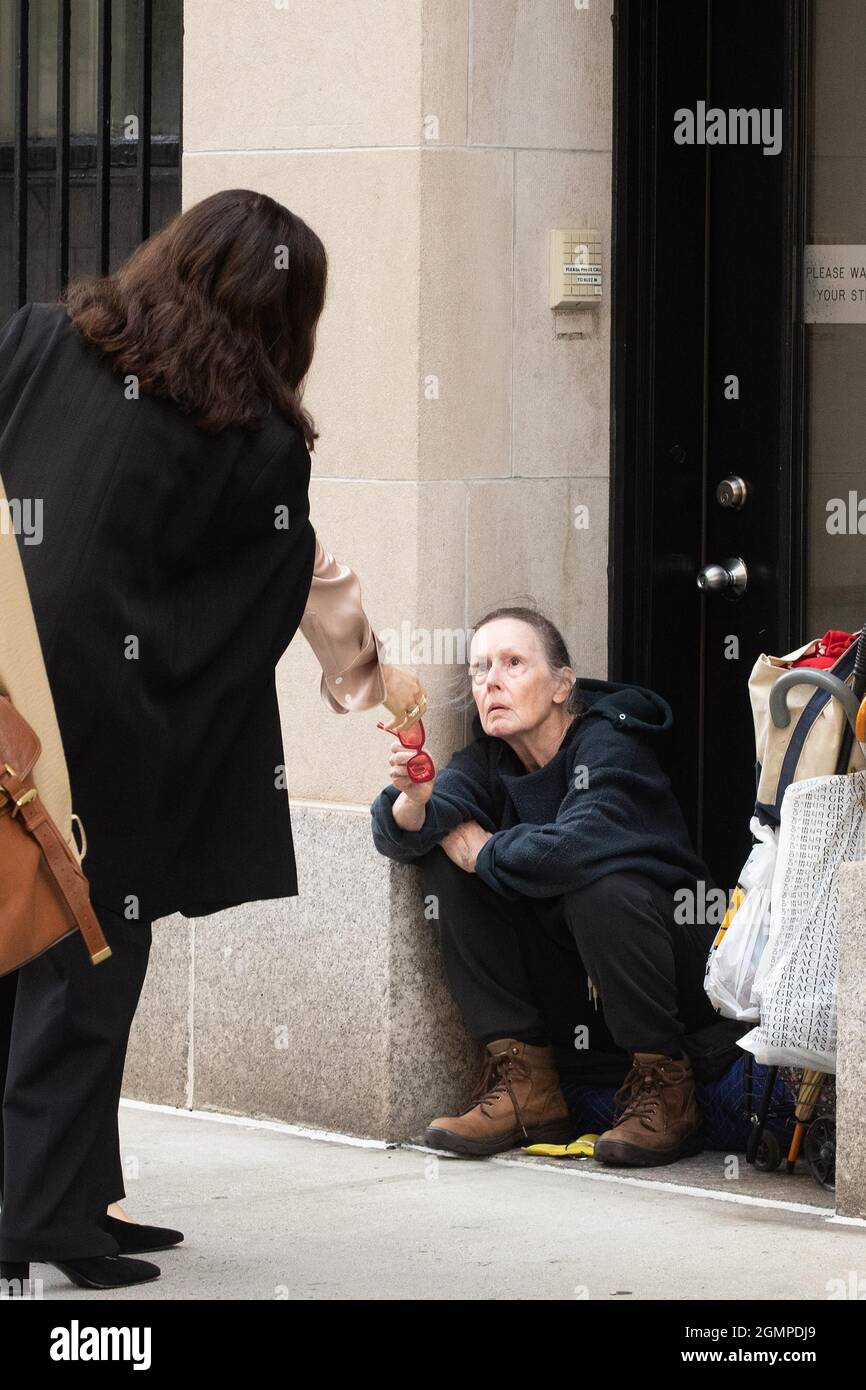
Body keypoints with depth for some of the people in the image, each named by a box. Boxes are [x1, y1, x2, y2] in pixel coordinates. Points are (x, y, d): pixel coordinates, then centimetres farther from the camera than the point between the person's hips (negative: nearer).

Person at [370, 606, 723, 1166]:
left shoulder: (610, 746, -17)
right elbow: (398, 836, -11)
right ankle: (523, 1083, -8)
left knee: (598, 885, -35)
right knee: (445, 867, -8)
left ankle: (665, 1092, -17)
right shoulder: (490, 759, 3)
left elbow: (577, 848, -36)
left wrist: (482, 850, -17)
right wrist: (414, 800, -34)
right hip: (569, 992, 6)